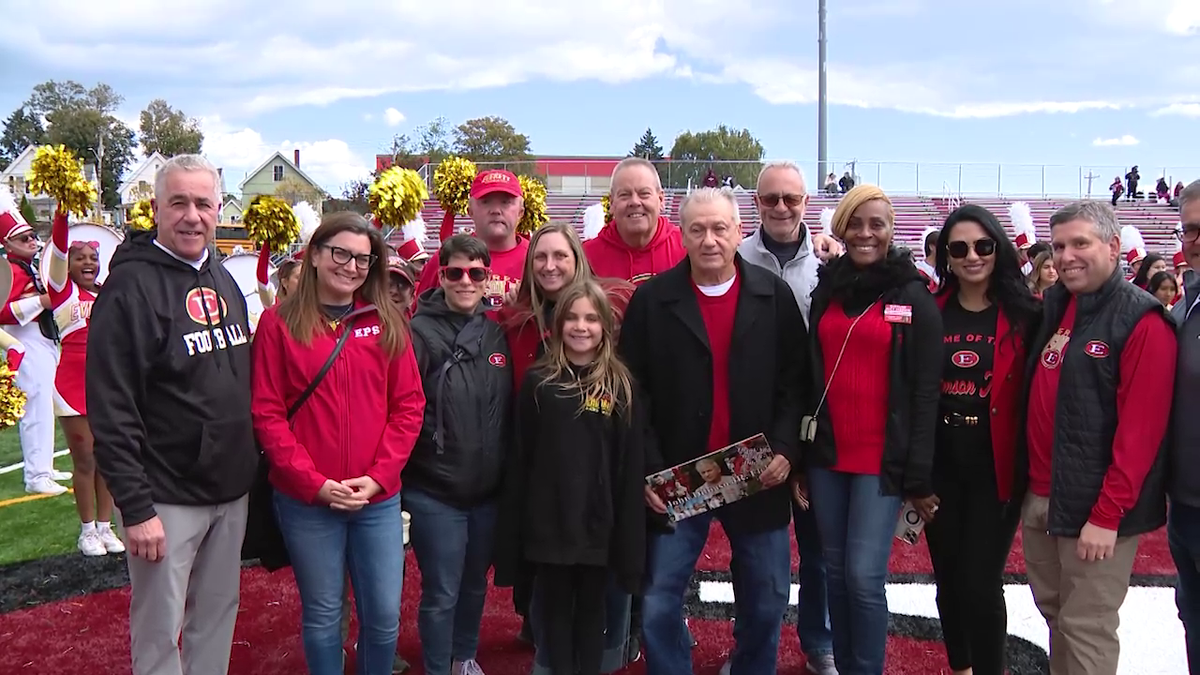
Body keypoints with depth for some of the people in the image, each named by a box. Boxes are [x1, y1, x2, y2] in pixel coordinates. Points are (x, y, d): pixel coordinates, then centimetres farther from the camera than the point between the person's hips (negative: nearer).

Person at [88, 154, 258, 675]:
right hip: (166, 498, -6)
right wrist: (135, 507, -19)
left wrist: (251, 465, 13)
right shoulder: (131, 286, -13)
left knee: (218, 615, 18)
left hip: (231, 491, 7)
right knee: (159, 632, 6)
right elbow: (111, 409, -17)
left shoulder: (223, 280, 9)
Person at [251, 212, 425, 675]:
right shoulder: (279, 323, -2)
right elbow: (267, 414, -5)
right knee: (322, 615, 11)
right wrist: (315, 483, -13)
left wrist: (379, 476, -8)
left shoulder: (388, 322, 4)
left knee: (384, 615, 9)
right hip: (305, 500, -2)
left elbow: (409, 406, 2)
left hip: (378, 498, 2)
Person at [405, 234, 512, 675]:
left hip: (488, 489, 5)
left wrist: (505, 470, 11)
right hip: (434, 493, -5)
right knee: (442, 593, 4)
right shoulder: (420, 333, -12)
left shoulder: (497, 334, 4)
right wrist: (407, 470, -15)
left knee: (475, 583, 20)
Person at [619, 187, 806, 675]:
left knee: (766, 603, 12)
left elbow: (794, 381, 3)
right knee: (659, 605, 4)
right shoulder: (652, 300, -3)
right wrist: (650, 470, -9)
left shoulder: (775, 296, 1)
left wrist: (785, 449, -9)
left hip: (758, 478, 2)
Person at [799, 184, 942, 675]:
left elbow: (925, 391, -5)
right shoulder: (825, 290, 9)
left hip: (883, 459, -4)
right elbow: (807, 378, 11)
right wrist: (798, 457, 7)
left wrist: (919, 473, -10)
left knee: (864, 576, -6)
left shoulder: (915, 296, -2)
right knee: (836, 572, 11)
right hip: (827, 454, 4)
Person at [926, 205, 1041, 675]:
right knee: (947, 577, 14)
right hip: (940, 464, 3)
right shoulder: (930, 312, 3)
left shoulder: (1022, 315, -4)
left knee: (980, 583, -3)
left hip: (995, 468, -3)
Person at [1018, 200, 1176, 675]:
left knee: (1087, 629, 1)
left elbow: (1141, 428, -17)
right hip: (1037, 498, 7)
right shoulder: (1052, 306, 10)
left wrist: (1107, 515, -19)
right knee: (1053, 611, 17)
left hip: (1095, 508, -7)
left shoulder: (1141, 321, -12)